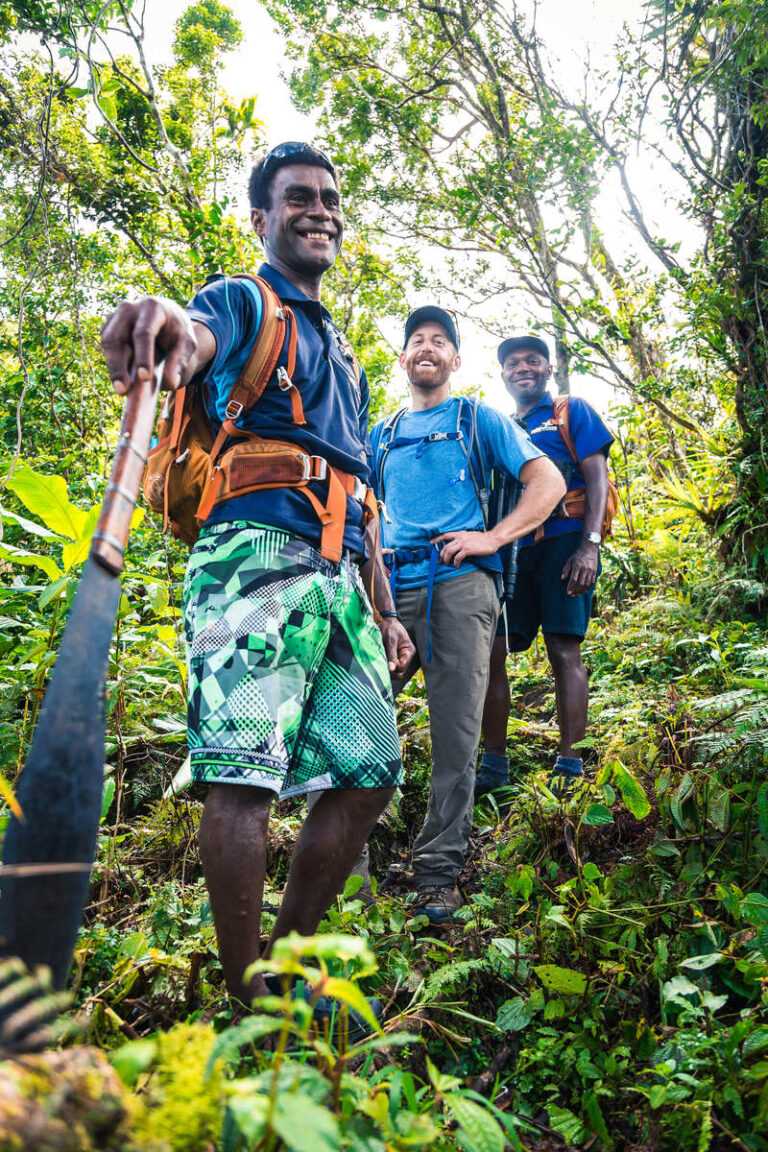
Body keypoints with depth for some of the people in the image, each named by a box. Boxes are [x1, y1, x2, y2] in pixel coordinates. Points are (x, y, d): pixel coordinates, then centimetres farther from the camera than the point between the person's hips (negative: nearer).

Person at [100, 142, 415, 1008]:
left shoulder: (341, 350, 31)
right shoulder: (241, 301, 10)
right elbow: (198, 341, -18)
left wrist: (383, 608, 23)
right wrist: (166, 324, -44)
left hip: (340, 577, 8)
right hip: (256, 552, -7)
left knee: (368, 776, 3)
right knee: (244, 775, -14)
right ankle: (248, 1005, 0)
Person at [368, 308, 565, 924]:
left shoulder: (477, 418, 14)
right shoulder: (383, 433, 25)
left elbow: (549, 480, 6)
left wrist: (492, 536, -7)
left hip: (459, 584, -3)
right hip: (391, 587, 4)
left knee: (456, 731, -5)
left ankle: (439, 867, 5)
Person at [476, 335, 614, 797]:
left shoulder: (572, 412, 10)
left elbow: (597, 478, -2)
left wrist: (590, 546, -15)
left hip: (563, 540, -5)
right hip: (511, 548, 5)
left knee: (564, 650, -9)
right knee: (490, 652, -2)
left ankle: (570, 768, -5)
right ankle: (494, 765, 8)